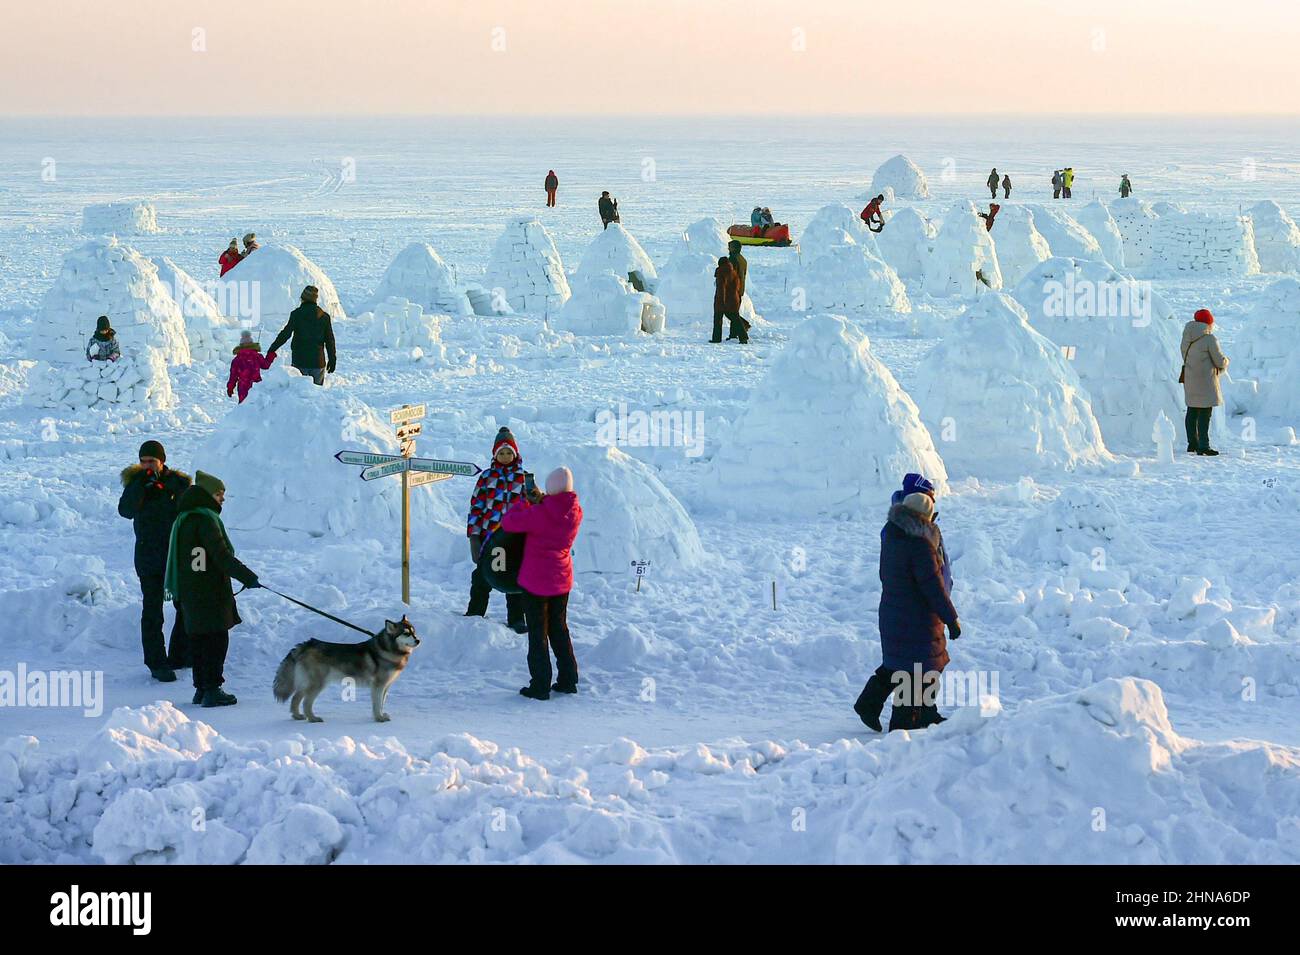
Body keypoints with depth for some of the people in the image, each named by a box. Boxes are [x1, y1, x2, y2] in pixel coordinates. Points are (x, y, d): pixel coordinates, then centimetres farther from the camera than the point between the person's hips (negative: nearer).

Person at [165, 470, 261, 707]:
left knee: (199, 639, 14)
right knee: (216, 638, -5)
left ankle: (201, 687, 18)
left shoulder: (183, 519, 14)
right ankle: (212, 689, -7)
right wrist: (248, 577, -22)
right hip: (210, 592, -9)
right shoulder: (205, 519, -15)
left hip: (190, 592, 9)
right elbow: (221, 555, -22)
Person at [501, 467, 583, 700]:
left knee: (537, 632, 3)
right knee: (559, 628, 19)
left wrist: (525, 502, -2)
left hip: (535, 580, -5)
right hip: (562, 580, 5)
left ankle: (540, 686, 3)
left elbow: (508, 522, -15)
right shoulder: (575, 512, -6)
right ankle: (567, 679, 23)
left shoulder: (539, 513, -23)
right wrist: (540, 500, 6)